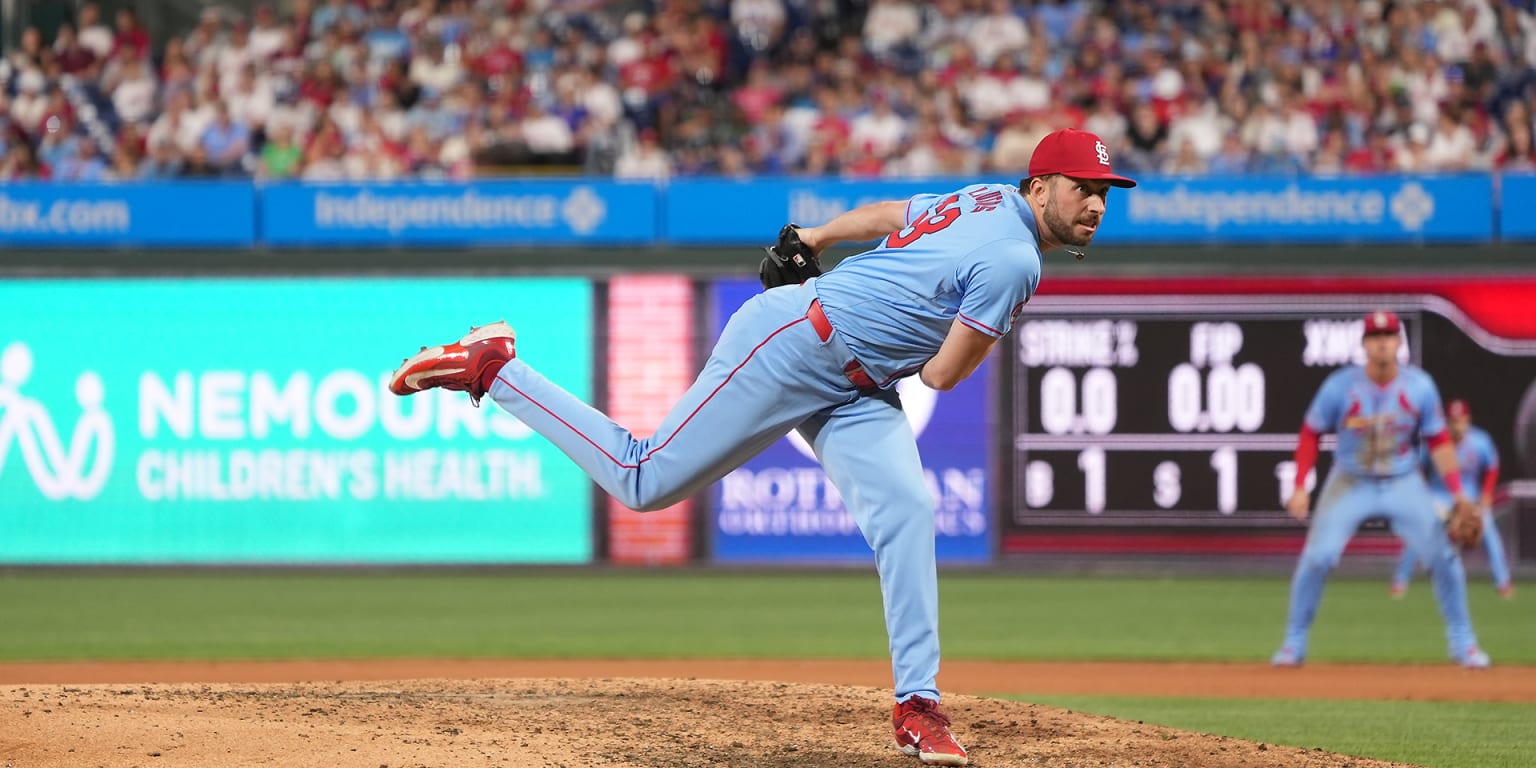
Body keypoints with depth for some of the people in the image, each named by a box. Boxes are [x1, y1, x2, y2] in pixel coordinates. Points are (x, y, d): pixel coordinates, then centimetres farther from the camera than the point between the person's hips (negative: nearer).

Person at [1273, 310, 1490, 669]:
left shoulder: (1420, 386, -10)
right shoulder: (1340, 386, -14)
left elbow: (1439, 442, -2)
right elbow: (1310, 435, -3)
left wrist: (1458, 495, -8)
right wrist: (1300, 488, -9)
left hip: (1403, 484, 1)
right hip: (1350, 485, -1)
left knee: (1443, 557, -6)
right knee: (1316, 558, -14)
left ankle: (1462, 643, 11)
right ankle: (1294, 643, 2)